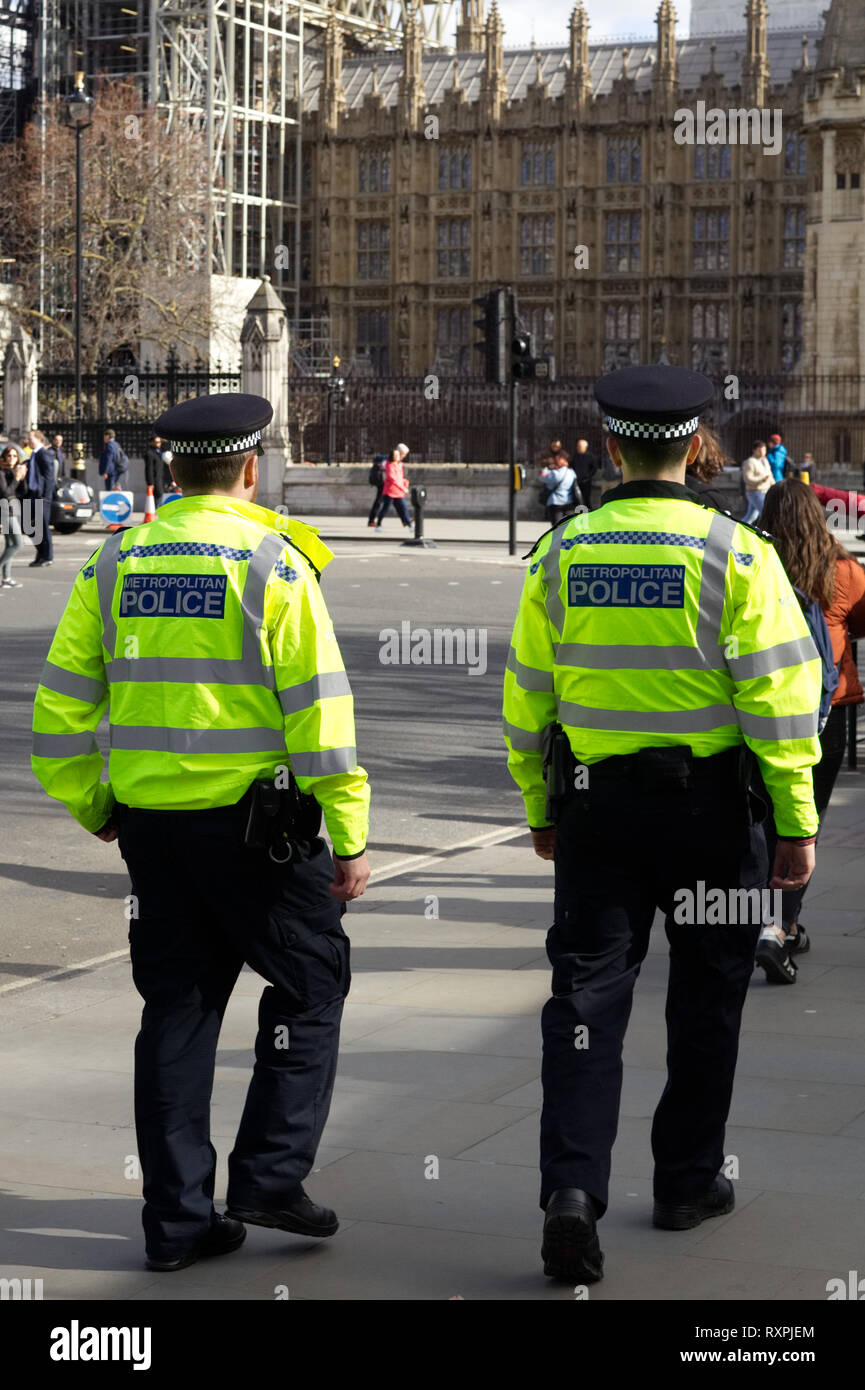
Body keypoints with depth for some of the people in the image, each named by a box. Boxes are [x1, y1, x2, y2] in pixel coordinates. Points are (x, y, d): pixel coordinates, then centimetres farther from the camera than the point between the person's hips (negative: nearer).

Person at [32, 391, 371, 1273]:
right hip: (254, 821, -5)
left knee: (178, 1008, 12)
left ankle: (178, 1218, 14)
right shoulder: (272, 563, -9)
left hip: (148, 821, 5)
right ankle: (270, 1174, 7)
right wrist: (349, 837, -8)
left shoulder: (115, 564, 5)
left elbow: (62, 704, 7)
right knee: (310, 981, 13)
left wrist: (92, 807, 19)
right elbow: (318, 712, -12)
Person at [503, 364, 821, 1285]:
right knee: (706, 997, 14)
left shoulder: (562, 554, 1)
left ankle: (572, 1185, -12)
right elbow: (777, 694, -11)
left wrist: (539, 808, 17)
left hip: (595, 802, 2)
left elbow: (527, 694, 6)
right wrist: (796, 819, -5)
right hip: (707, 801, -2)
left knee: (587, 989, 3)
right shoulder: (734, 553, -8)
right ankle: (688, 1180, 26)